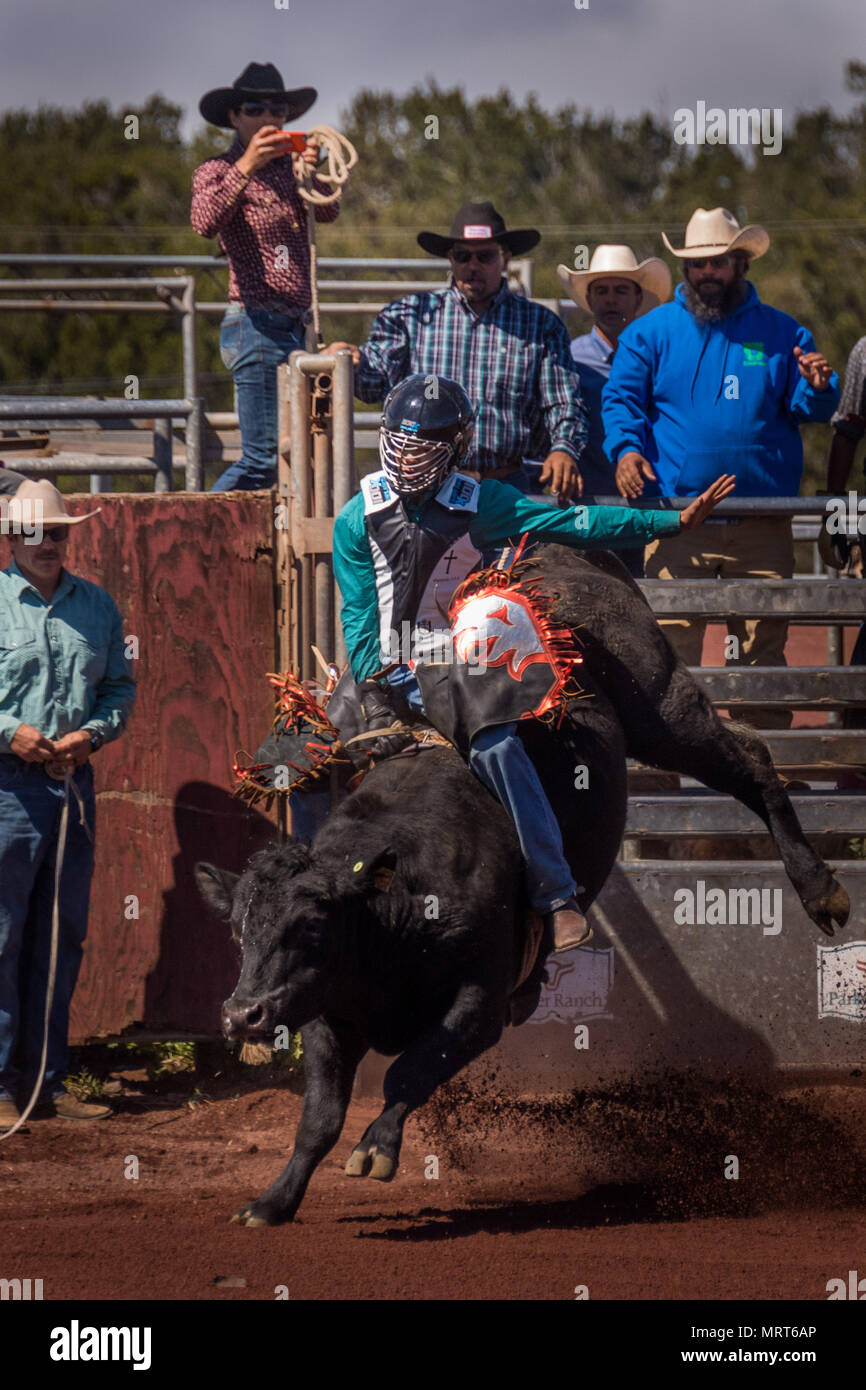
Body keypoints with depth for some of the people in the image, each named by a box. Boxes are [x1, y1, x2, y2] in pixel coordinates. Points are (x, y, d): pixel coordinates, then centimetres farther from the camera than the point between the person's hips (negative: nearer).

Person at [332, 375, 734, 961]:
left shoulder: (480, 504, 1)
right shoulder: (358, 521, 3)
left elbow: (574, 524, -3)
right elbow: (359, 614, 1)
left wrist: (676, 521, -10)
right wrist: (375, 696, -13)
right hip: (394, 670, 2)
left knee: (495, 748, -28)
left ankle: (557, 896, -28)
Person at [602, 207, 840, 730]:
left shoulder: (781, 333, 12)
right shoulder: (651, 332, 10)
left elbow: (807, 409, 11)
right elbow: (621, 398, 6)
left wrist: (817, 388, -12)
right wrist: (626, 447, -14)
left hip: (762, 528, 1)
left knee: (763, 646, 3)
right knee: (672, 645, -9)